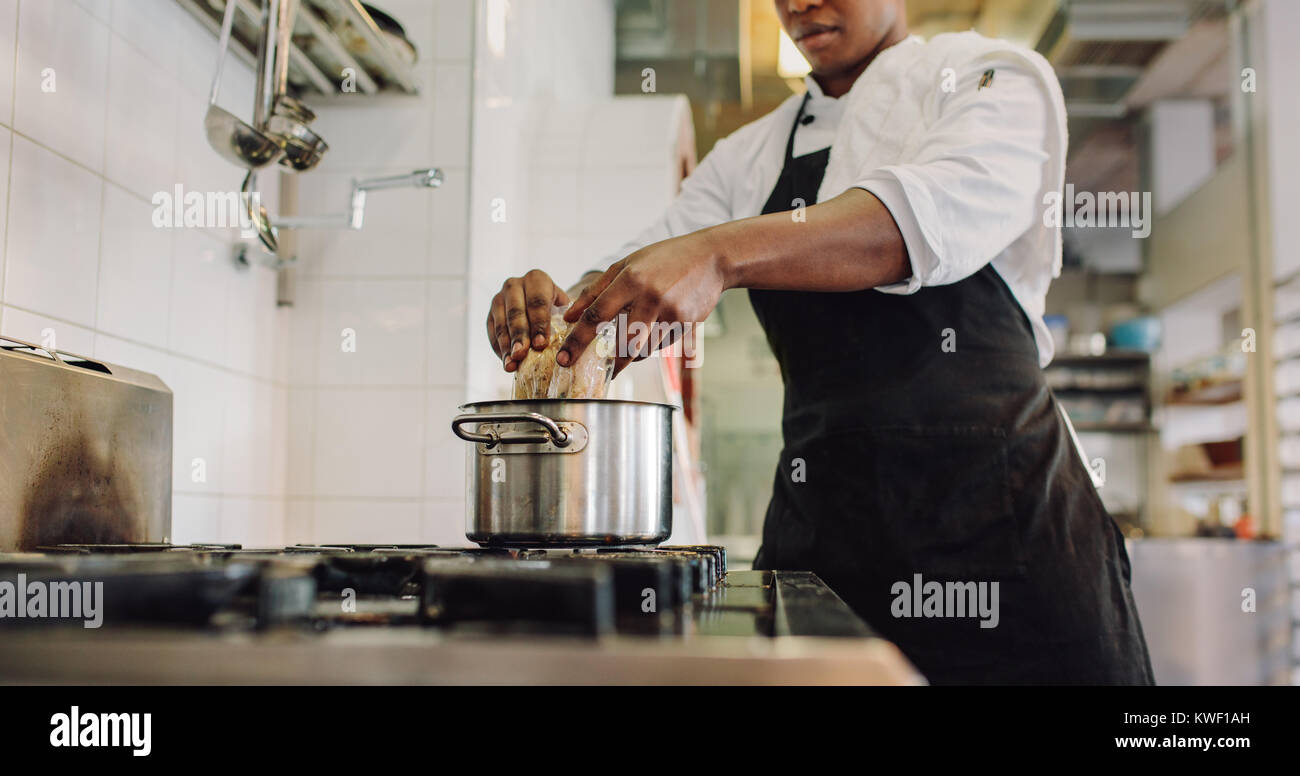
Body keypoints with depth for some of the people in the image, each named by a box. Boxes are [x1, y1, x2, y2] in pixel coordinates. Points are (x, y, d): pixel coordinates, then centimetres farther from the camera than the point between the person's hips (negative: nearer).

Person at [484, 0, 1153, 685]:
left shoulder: (996, 80, 2)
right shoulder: (751, 158, 16)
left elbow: (949, 207, -20)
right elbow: (615, 298, 12)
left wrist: (723, 253, -33)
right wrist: (540, 306, -12)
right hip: (820, 517, 4)